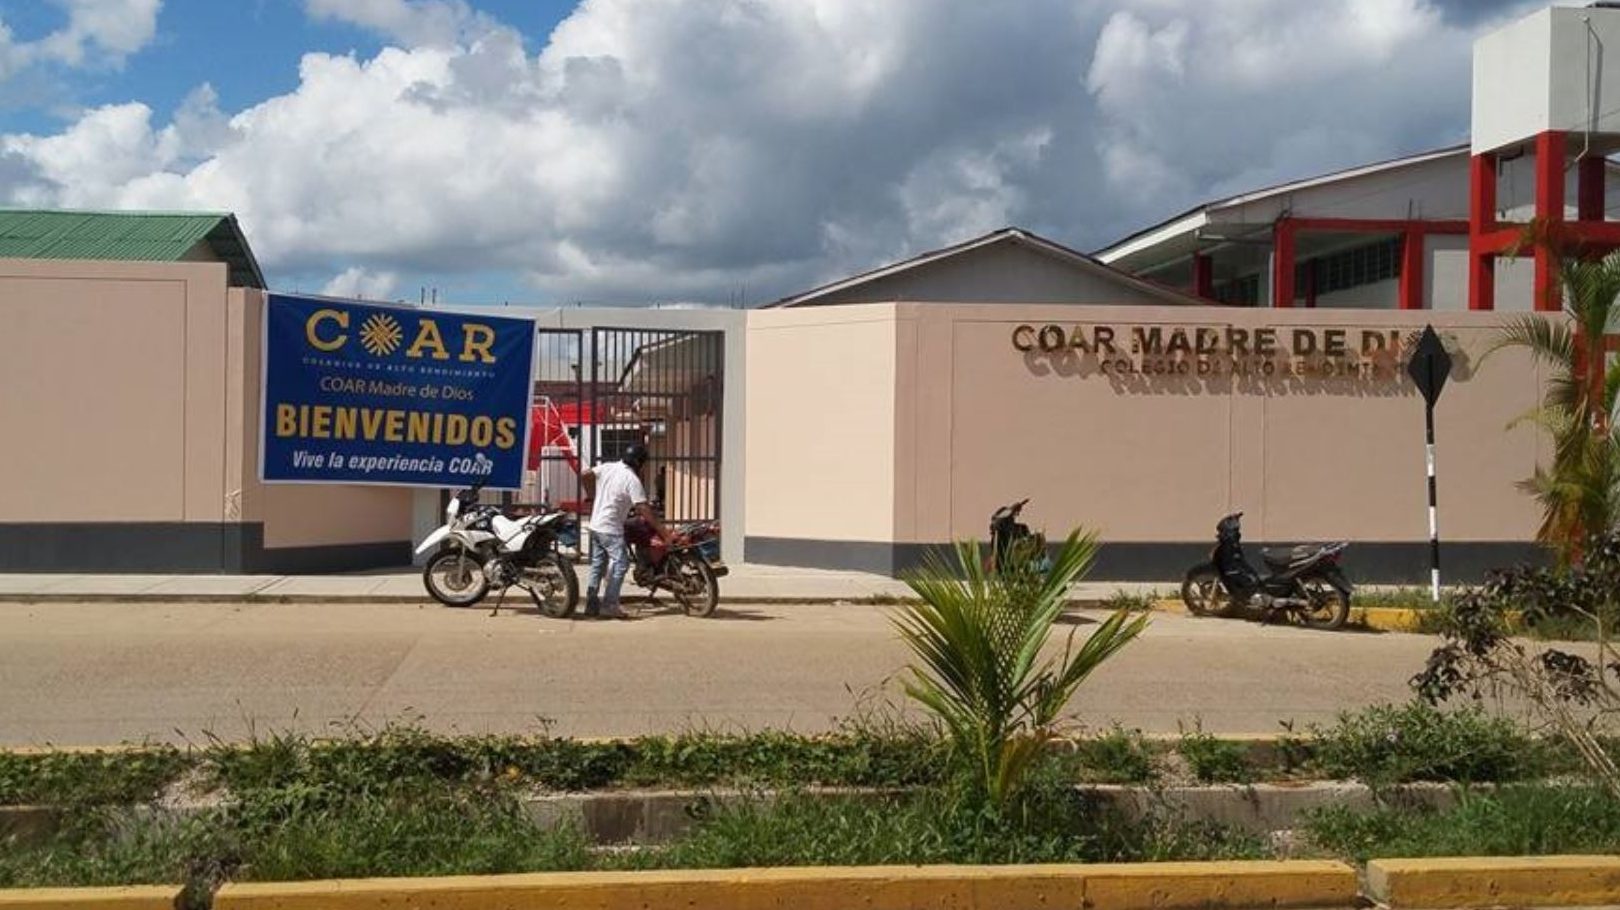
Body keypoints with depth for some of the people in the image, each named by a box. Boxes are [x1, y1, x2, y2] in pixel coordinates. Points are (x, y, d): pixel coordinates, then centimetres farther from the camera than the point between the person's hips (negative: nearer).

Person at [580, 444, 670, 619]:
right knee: (620, 564, -6)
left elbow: (585, 475, 7)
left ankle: (591, 604, 15)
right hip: (611, 528, -8)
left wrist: (593, 496, 19)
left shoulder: (607, 467, 4)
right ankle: (609, 605, -10)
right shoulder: (632, 480, -16)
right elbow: (643, 509, -20)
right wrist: (662, 530, -18)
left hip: (595, 525, 8)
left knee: (597, 564, 14)